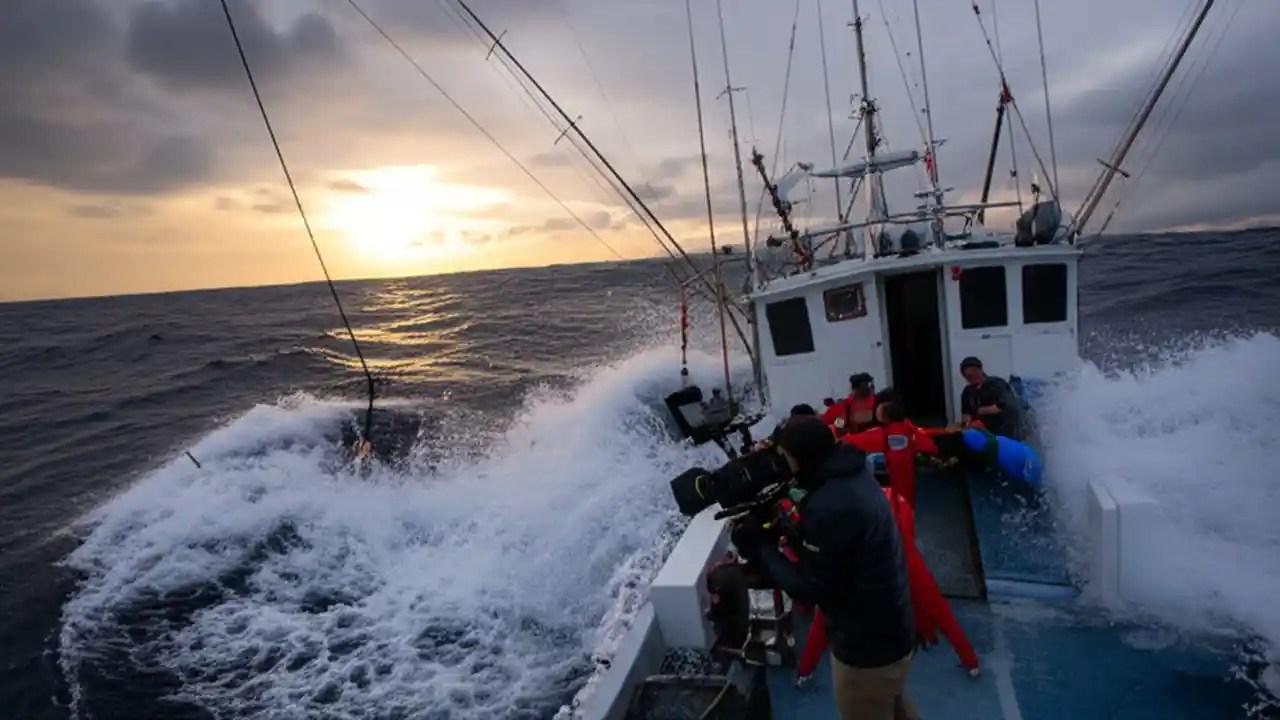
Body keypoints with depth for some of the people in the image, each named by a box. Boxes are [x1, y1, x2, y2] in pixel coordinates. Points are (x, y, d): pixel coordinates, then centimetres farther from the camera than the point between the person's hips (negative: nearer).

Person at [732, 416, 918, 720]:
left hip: (867, 646, -8)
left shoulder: (831, 506, -34)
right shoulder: (852, 476, -3)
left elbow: (809, 589, -25)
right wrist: (783, 534, -5)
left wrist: (759, 546, -17)